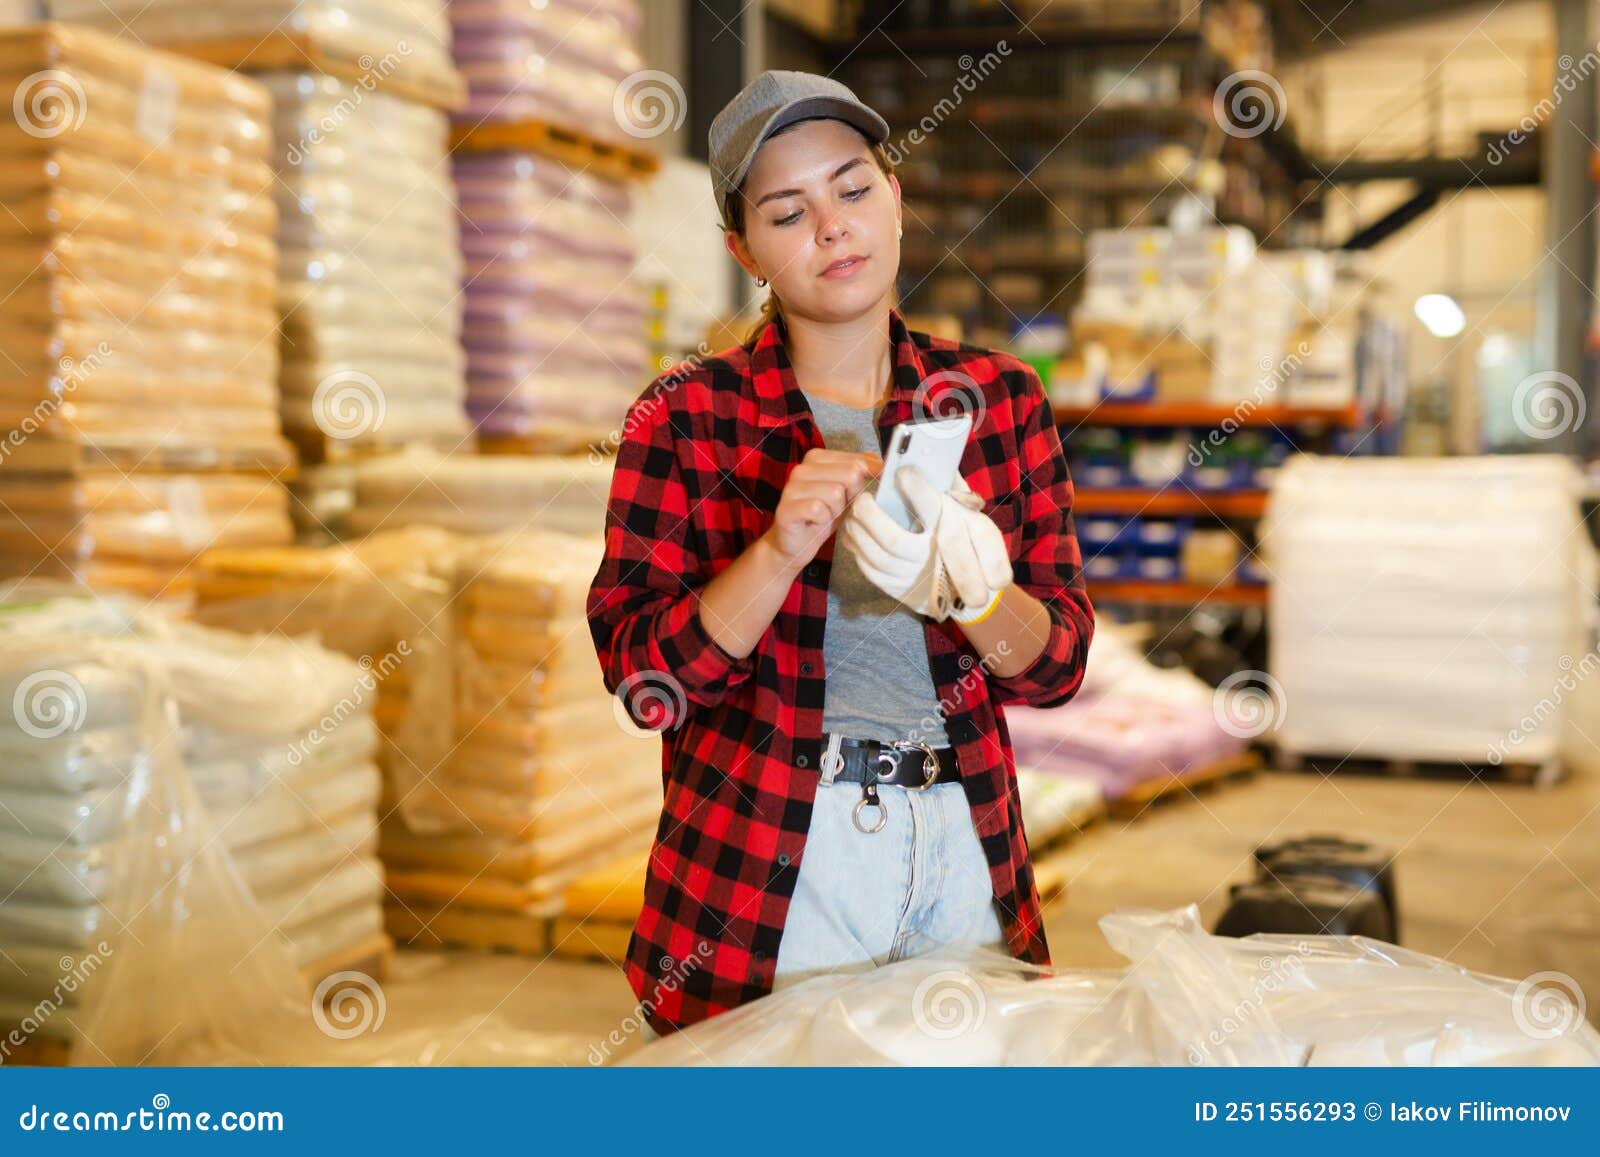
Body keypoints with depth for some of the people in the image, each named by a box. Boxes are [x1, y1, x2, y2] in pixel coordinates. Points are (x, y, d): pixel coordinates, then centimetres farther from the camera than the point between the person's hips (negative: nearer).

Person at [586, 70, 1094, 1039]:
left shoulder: (1000, 398, 4)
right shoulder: (688, 416, -3)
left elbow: (1058, 664, 1)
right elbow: (645, 678, -9)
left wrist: (972, 587, -20)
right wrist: (781, 550, -23)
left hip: (969, 855, 3)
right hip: (761, 874, -2)